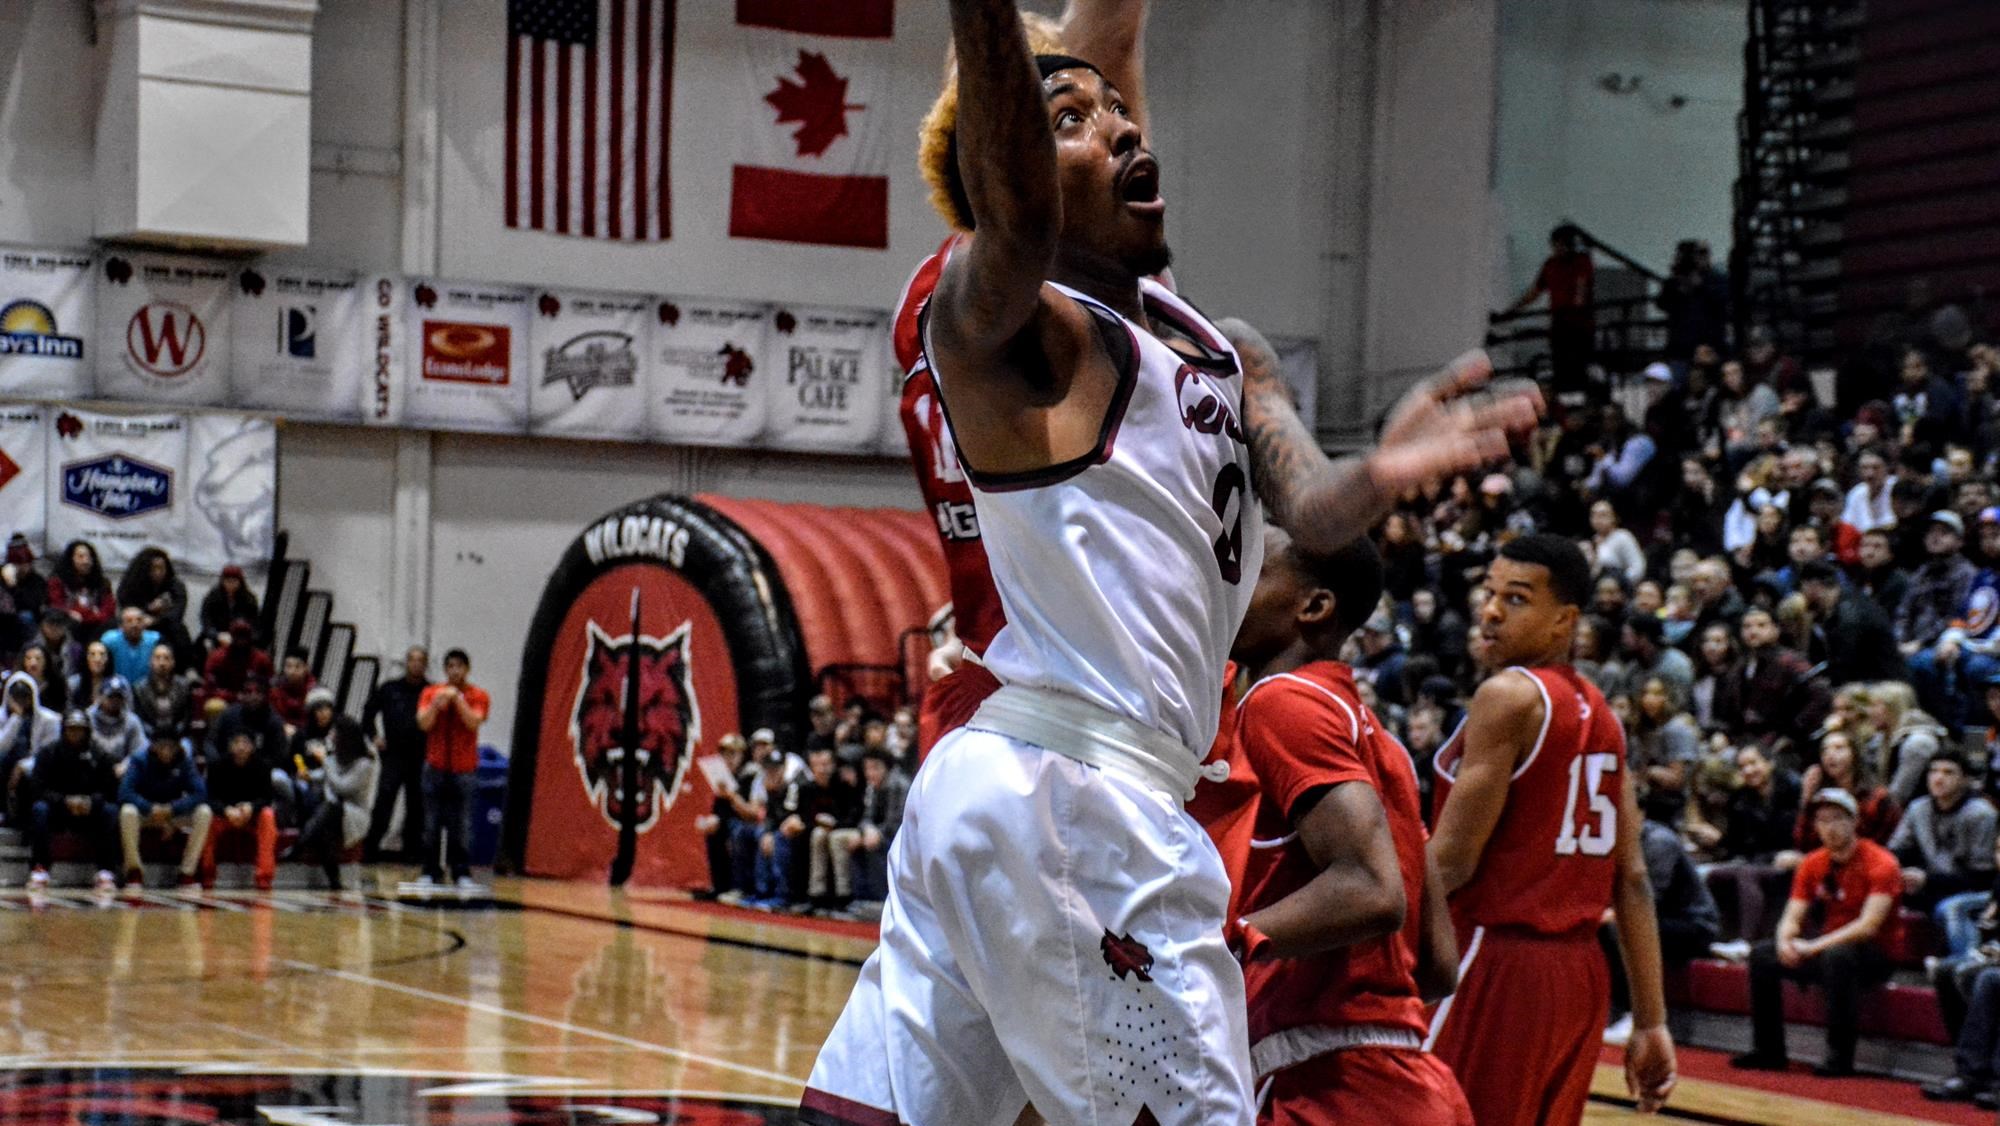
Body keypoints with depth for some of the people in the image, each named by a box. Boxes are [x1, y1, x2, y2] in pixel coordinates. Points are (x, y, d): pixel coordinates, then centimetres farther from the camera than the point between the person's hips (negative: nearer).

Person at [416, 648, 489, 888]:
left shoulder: (478, 696, 2)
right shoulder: (431, 693, 6)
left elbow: (473, 722, -12)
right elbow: (424, 724, -4)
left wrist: (458, 699, -19)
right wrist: (437, 704, -19)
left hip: (463, 768, -2)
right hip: (436, 766, 2)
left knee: (461, 823, -4)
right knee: (432, 822, 2)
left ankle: (462, 873, 0)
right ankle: (431, 872, 7)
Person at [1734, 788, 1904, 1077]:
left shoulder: (1880, 863, -16)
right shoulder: (1813, 864, 4)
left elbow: (1868, 926, -25)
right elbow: (1793, 917, 3)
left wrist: (1814, 947, -30)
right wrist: (1785, 941, -22)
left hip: (1874, 955, -7)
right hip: (1825, 950, 7)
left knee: (1837, 956, -38)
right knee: (1762, 954, -6)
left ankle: (1840, 1056, -31)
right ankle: (1768, 1051, -1)